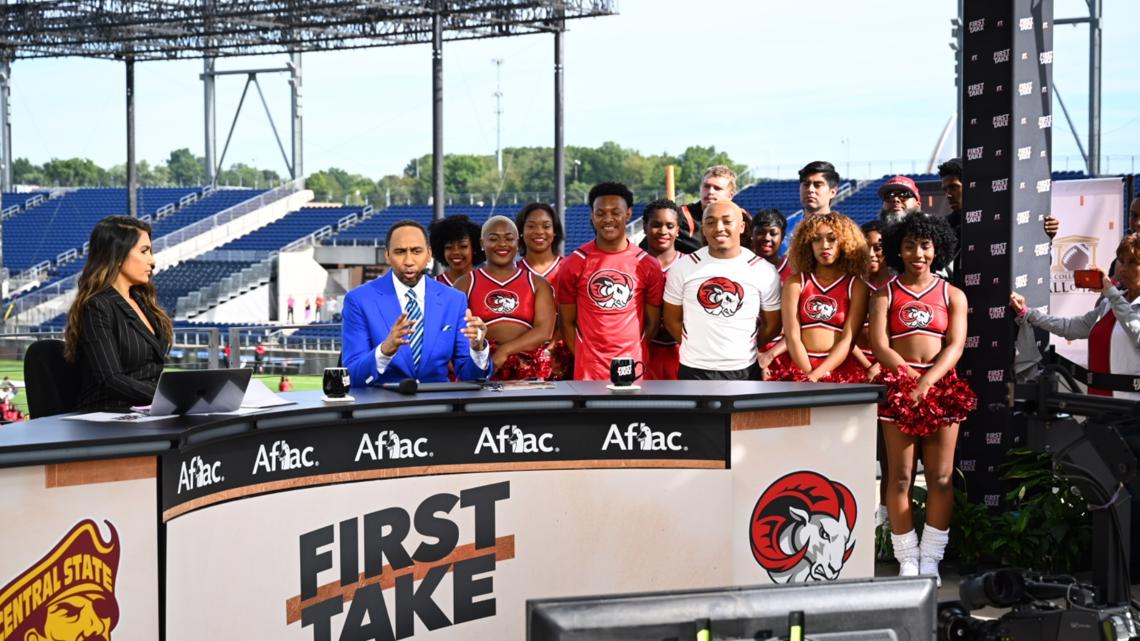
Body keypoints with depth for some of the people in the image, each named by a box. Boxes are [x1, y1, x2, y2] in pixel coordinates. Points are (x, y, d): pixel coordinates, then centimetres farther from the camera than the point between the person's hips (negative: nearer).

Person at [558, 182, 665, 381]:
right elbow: (567, 322, 5)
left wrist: (632, 356, 2)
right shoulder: (574, 265, 2)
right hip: (588, 372, -1)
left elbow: (652, 322, 9)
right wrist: (584, 359, -2)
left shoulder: (647, 266, 4)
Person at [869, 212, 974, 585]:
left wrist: (928, 380, -15)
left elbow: (955, 346, 0)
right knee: (899, 477, -2)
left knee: (941, 478, -1)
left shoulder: (952, 296, 11)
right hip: (899, 387, -1)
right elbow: (879, 345, -1)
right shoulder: (885, 295, 9)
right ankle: (907, 559, 4)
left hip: (942, 386, 1)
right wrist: (912, 377, -13)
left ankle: (930, 558, 7)